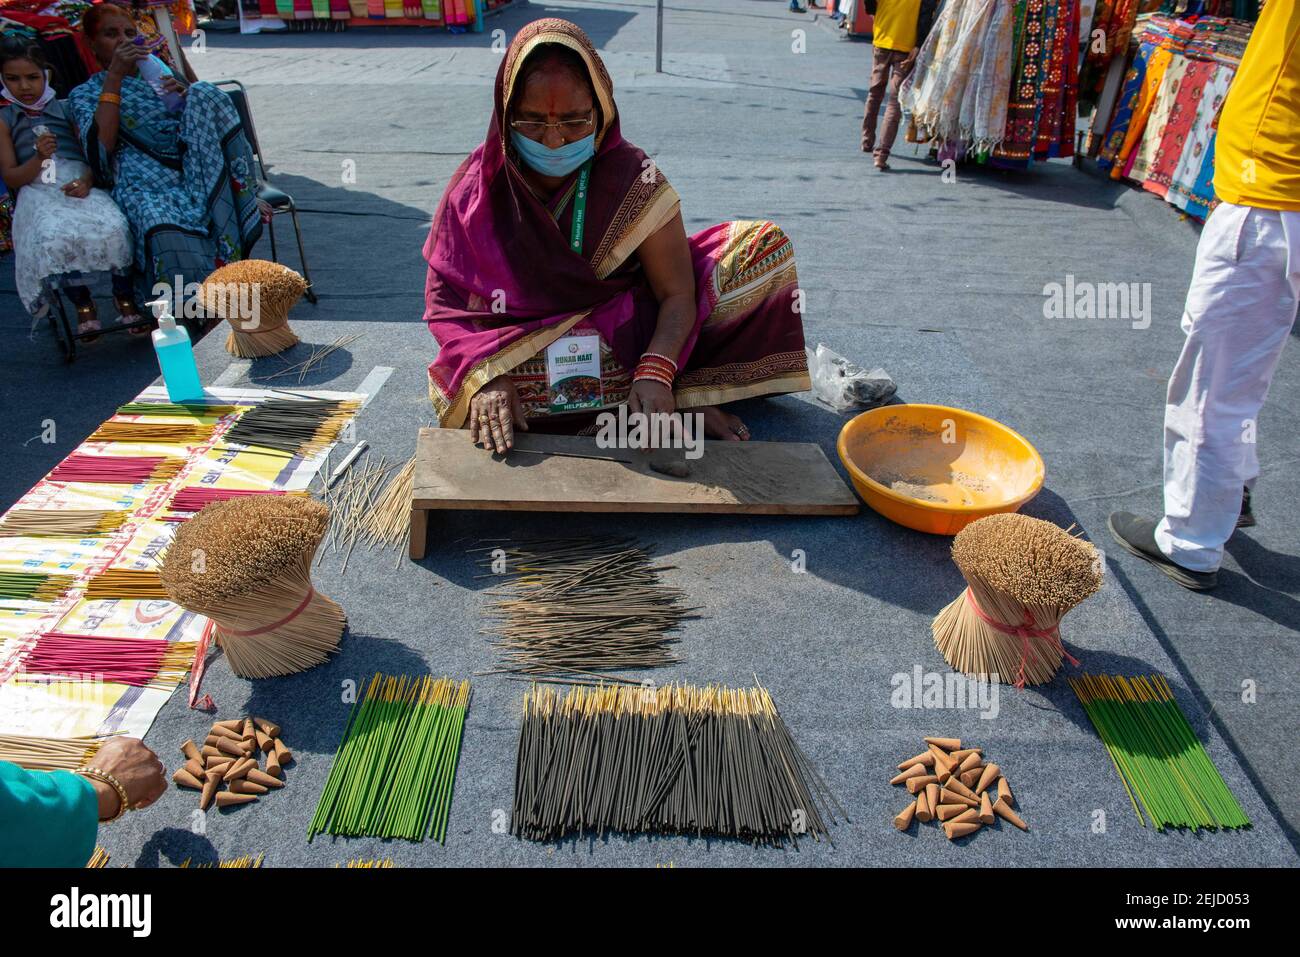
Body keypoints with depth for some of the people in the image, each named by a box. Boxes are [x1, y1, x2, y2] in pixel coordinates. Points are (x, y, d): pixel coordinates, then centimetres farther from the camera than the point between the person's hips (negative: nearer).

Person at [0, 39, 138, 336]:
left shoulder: (66, 108, 17)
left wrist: (87, 181, -12)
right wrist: (39, 158, -12)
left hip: (81, 184, 1)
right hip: (37, 193, -1)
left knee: (115, 227, -33)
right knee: (54, 238, -36)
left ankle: (124, 297, -17)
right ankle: (83, 304, -18)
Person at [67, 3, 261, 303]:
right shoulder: (85, 94, 19)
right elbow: (99, 151, -2)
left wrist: (192, 95, 2)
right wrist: (114, 77, -1)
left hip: (199, 171, 4)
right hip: (146, 183, -4)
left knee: (204, 94, -20)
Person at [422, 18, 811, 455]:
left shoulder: (632, 178, -11)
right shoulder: (476, 186, -8)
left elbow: (676, 293, -14)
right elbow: (447, 301, -9)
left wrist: (656, 373, -32)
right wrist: (484, 375, -28)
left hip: (629, 341, 0)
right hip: (518, 359, 1)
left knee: (763, 244, -9)